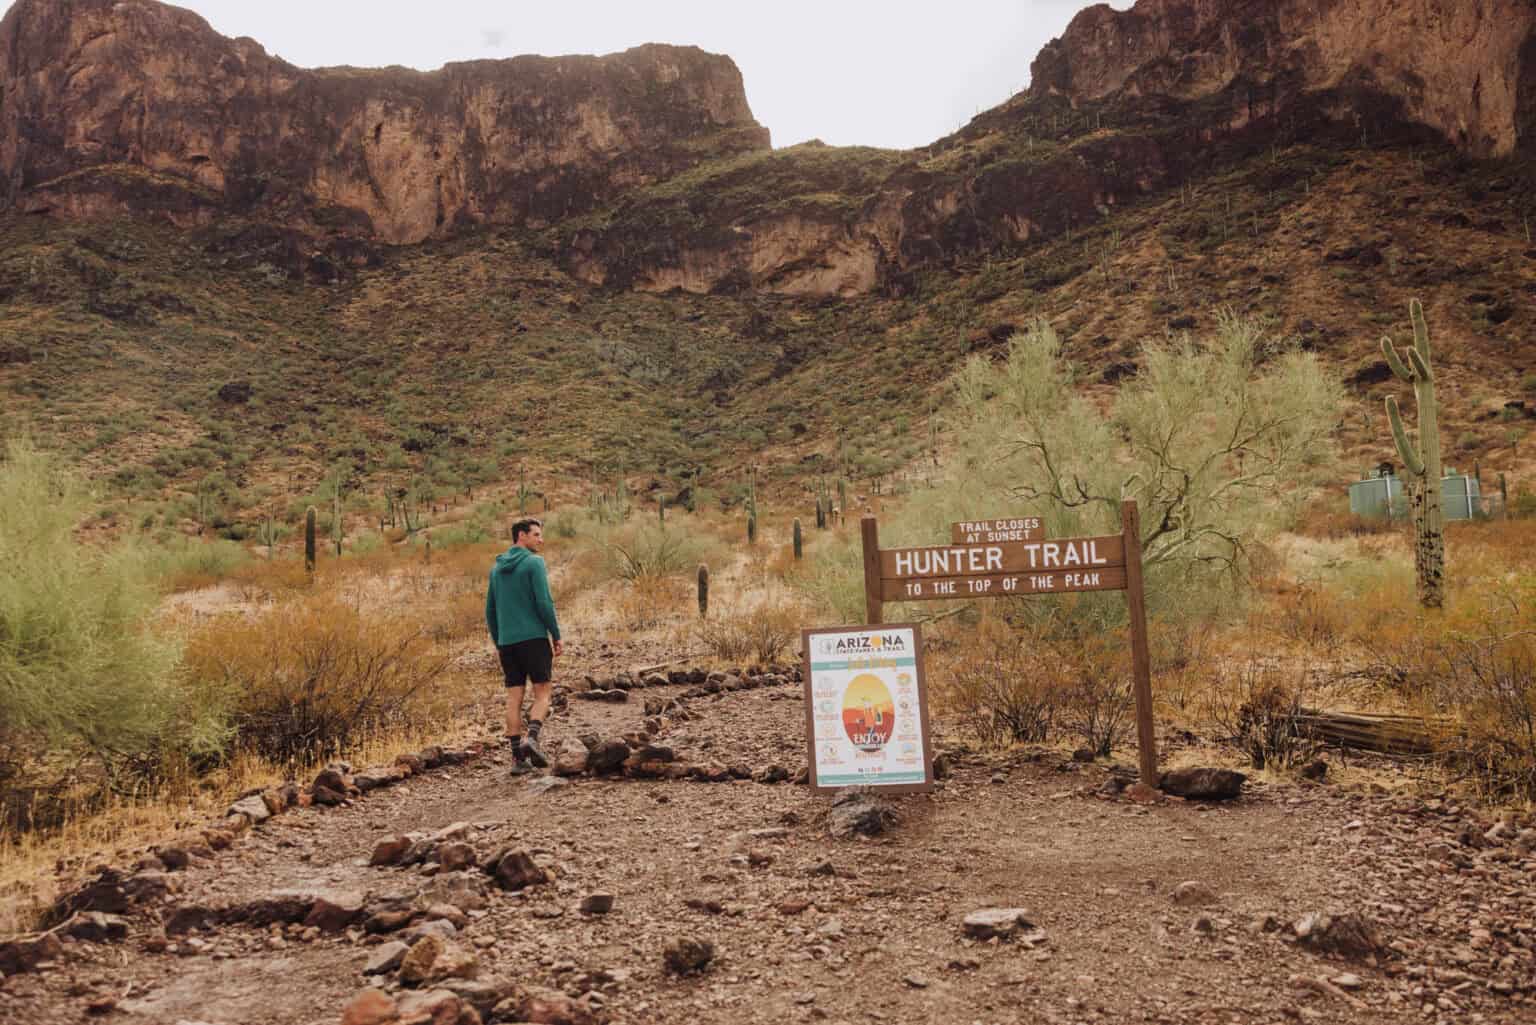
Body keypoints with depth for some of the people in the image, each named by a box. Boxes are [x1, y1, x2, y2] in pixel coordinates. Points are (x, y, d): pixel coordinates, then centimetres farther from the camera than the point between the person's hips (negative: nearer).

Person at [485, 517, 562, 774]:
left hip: (507, 642, 6)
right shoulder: (534, 563, -7)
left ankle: (518, 757, 4)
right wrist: (557, 636, -6)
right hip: (534, 638, -6)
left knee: (514, 699, 6)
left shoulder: (497, 568, 14)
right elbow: (544, 603, -14)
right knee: (543, 693, 2)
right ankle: (532, 737, -19)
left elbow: (490, 611, 16)